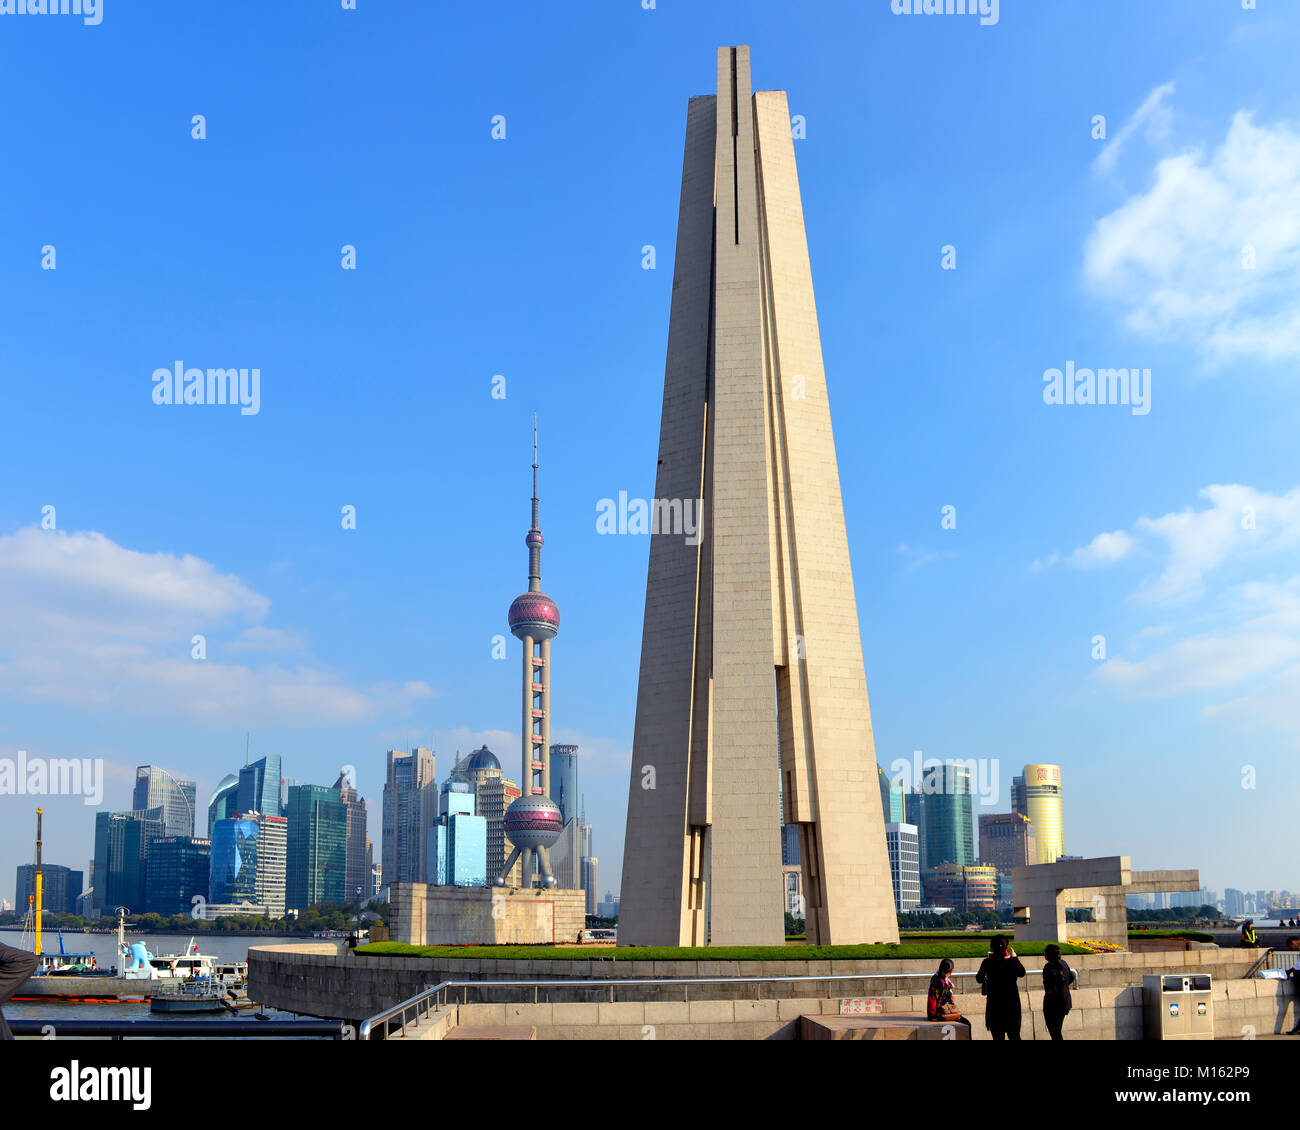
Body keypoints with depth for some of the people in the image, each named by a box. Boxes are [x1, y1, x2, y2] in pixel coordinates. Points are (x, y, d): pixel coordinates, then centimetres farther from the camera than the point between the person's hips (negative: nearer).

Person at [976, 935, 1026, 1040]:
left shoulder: (988, 962, -10)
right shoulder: (1012, 961, -8)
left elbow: (979, 979, 3)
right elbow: (1022, 973, 14)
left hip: (994, 1003, -1)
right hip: (1012, 1002, 1)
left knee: (998, 1036, 6)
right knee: (1014, 1035, 13)